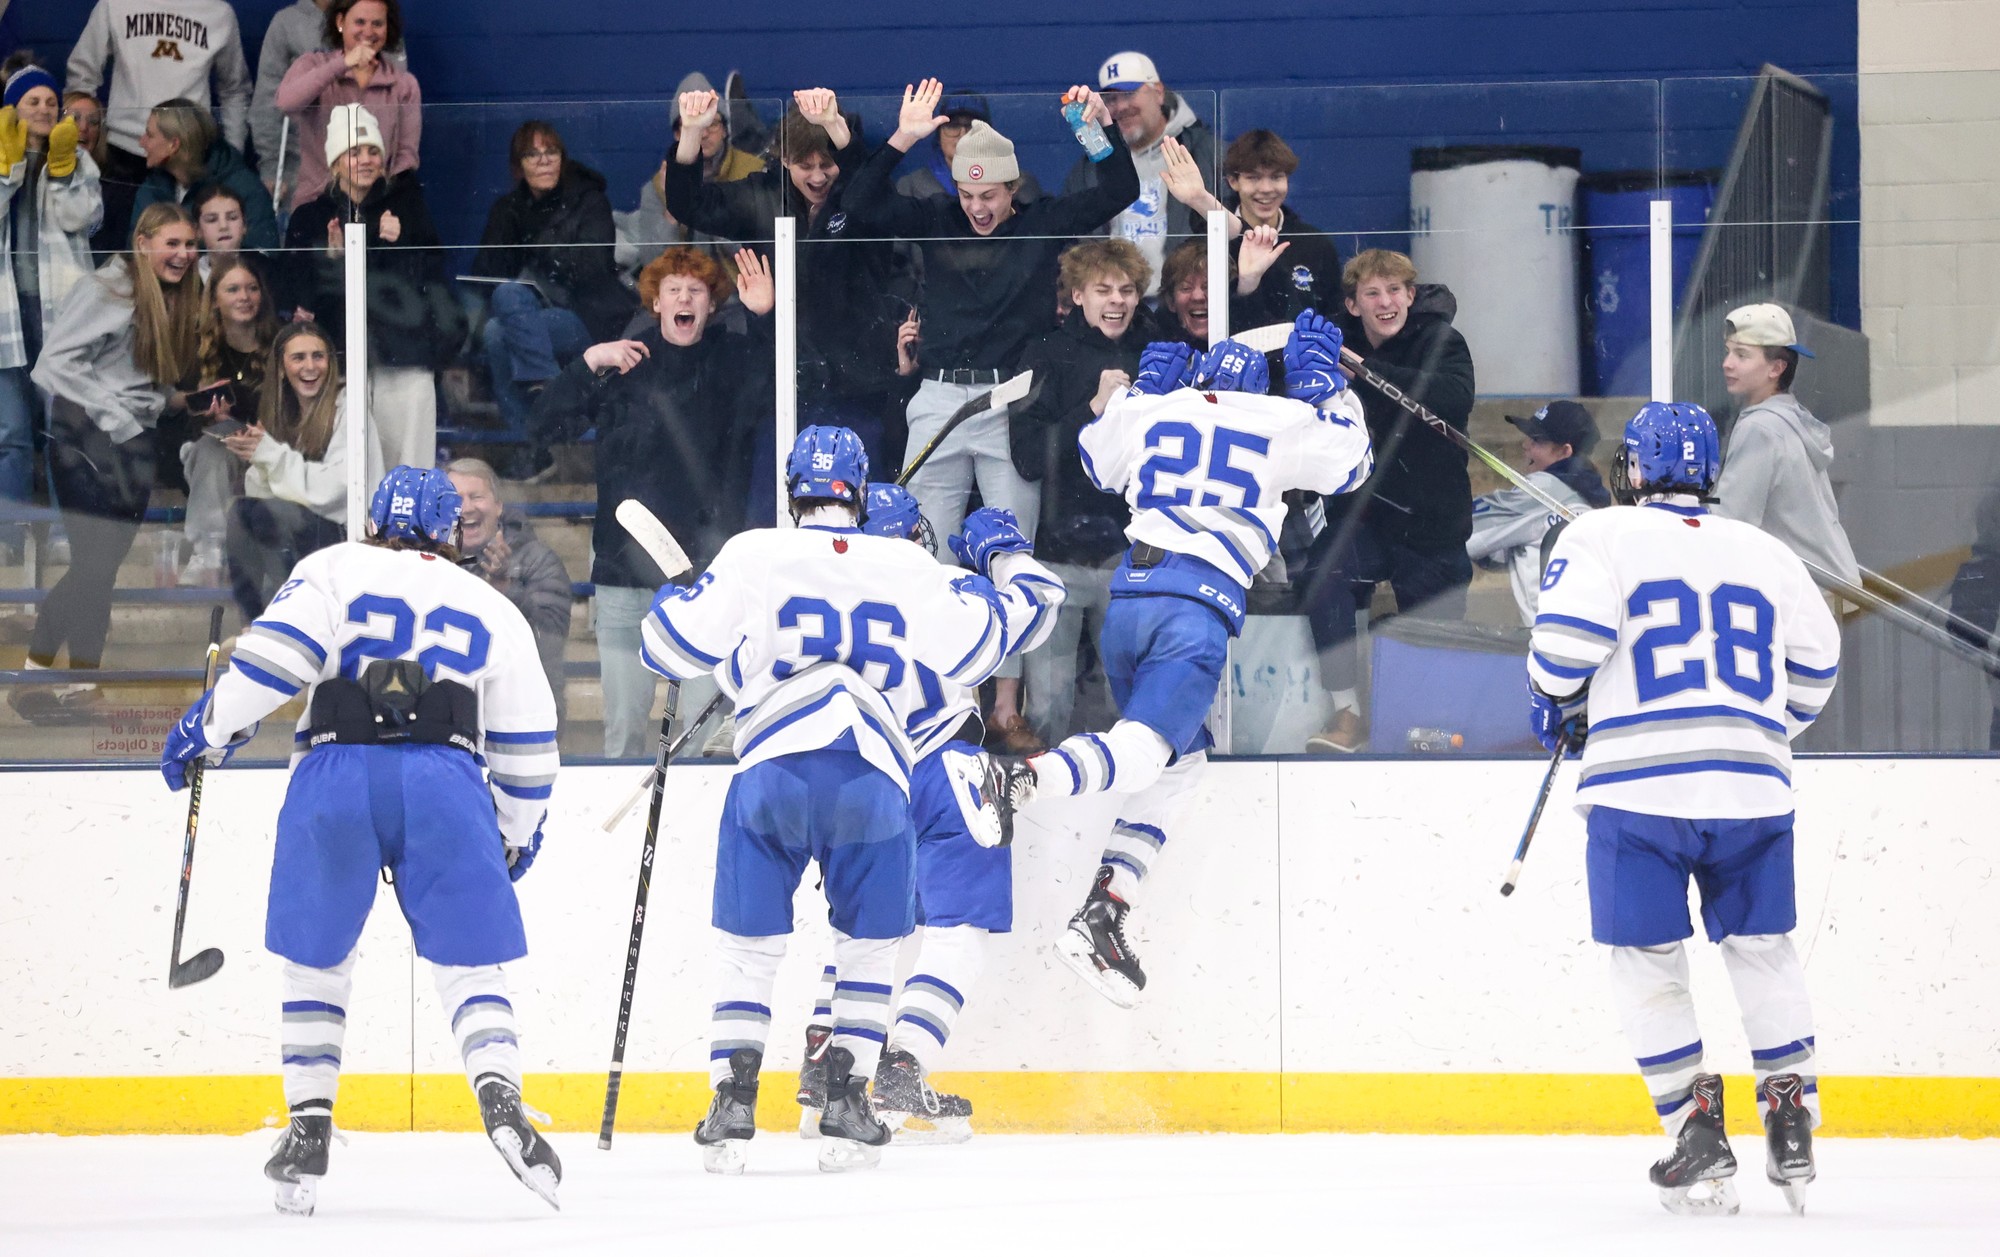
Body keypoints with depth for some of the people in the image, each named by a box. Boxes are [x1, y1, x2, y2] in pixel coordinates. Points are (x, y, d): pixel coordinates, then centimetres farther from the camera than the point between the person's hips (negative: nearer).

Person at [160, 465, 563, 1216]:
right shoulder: (491, 611, 24)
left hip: (335, 773, -1)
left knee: (314, 958, 14)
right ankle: (500, 1097, -18)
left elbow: (272, 657, 0)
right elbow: (526, 742, 23)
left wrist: (205, 731, 7)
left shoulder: (333, 571, 17)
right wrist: (515, 835, 35)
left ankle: (309, 1128, 9)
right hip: (446, 782, 1)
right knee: (468, 963, 5)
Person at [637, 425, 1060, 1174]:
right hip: (873, 779, 1)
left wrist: (675, 597, 32)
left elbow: (674, 645, 9)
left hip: (770, 773, -1)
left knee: (749, 947, 11)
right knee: (868, 948, 17)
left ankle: (732, 1109, 2)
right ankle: (845, 1110, 9)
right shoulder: (909, 569, 13)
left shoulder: (753, 557, 7)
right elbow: (985, 639, 24)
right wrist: (1006, 558, 43)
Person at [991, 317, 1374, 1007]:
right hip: (1200, 606, -5)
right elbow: (1352, 461, 28)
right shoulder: (1282, 423, 13)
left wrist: (1147, 382, 43)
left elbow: (1095, 459, 39)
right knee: (1142, 747, -17)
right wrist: (1322, 381, 35)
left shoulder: (1149, 411, 20)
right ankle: (1020, 780, -48)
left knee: (1181, 756, 17)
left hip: (1127, 589, 5)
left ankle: (1105, 912, 3)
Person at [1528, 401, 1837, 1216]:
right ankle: (1793, 1125, 11)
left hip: (1638, 783, -3)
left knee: (1647, 963, 7)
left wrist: (1556, 707, 10)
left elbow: (1566, 635, -10)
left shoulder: (1601, 537, 3)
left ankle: (1695, 1132, 0)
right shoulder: (1765, 553, 15)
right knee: (1762, 950, 16)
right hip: (1752, 783, 3)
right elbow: (1815, 665, 20)